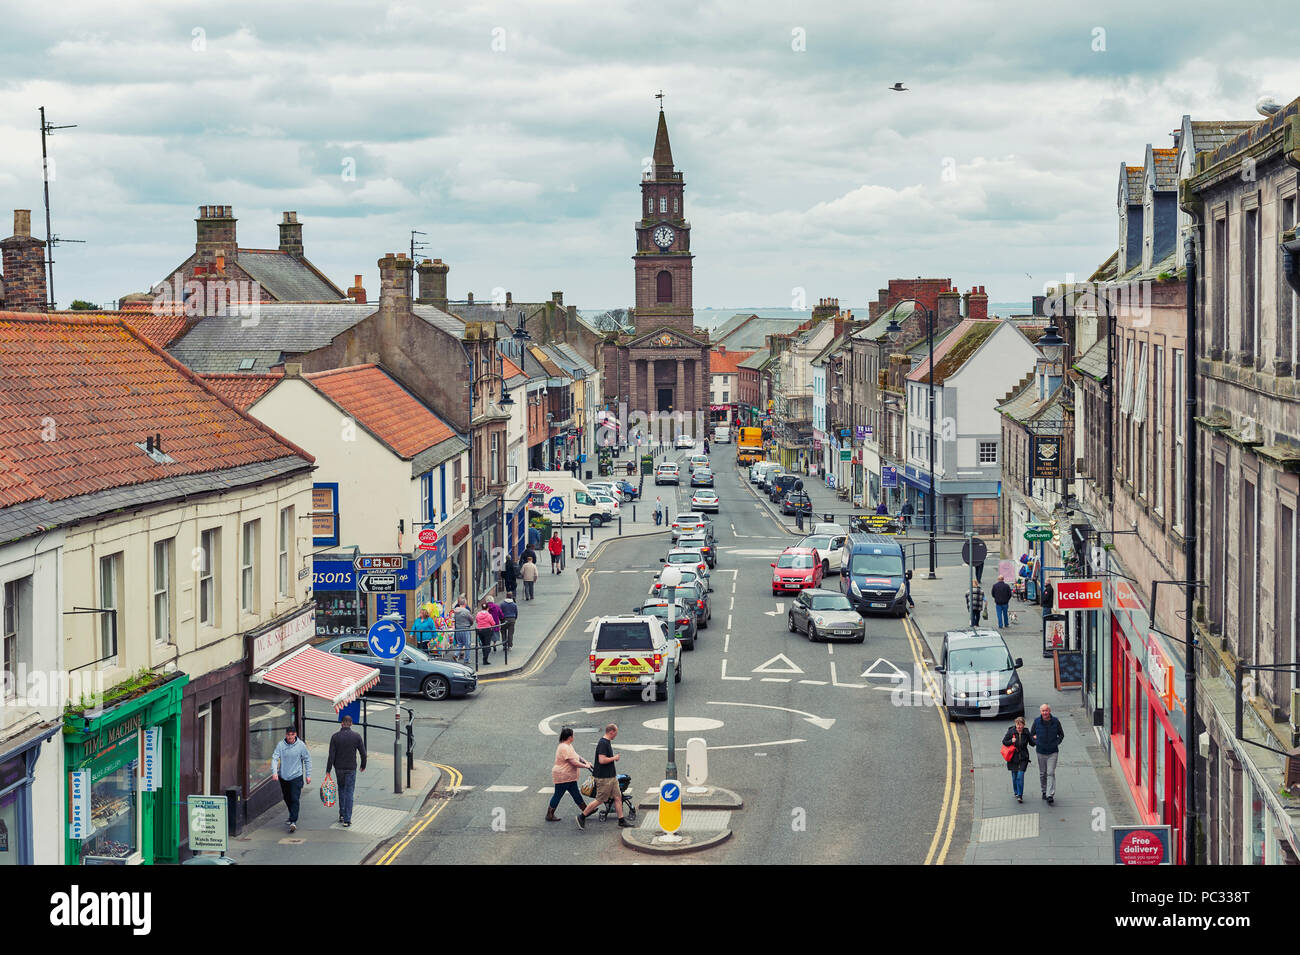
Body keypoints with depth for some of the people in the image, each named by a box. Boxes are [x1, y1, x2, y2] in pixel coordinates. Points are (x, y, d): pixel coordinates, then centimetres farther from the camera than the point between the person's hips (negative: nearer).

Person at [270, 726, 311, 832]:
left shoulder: (301, 745, -5)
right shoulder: (280, 745, -4)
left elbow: (307, 760, 4)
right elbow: (274, 758, -9)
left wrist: (308, 775, 3)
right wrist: (274, 772, -24)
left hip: (296, 776, -3)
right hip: (283, 776, 3)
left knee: (295, 799, -12)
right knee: (287, 798, 15)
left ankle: (293, 821, -14)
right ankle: (292, 815, 37)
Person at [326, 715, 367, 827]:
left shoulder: (335, 737, -6)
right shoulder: (356, 736, -7)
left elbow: (331, 755, -8)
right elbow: (363, 753, -3)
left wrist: (328, 771, -4)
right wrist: (363, 766, 13)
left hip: (339, 768, 2)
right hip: (351, 768, -2)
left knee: (341, 789, 22)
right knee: (349, 793, 1)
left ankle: (342, 815, 25)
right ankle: (347, 820, -3)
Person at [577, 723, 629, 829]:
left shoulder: (607, 742, 12)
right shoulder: (603, 743, -20)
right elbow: (602, 760, -28)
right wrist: (614, 758, -15)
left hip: (611, 777, 10)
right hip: (603, 778, -10)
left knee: (618, 797, 8)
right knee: (600, 800, -2)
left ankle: (621, 822, 11)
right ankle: (582, 817, 10)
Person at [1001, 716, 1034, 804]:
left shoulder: (1026, 733, -2)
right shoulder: (1011, 731, -6)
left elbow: (1031, 743, 6)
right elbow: (1004, 742, 0)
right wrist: (1011, 741, -18)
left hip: (1023, 758, -1)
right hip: (1013, 757, 1)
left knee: (1020, 776, -10)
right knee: (1014, 776, 9)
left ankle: (1020, 796, -5)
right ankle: (1016, 792, 31)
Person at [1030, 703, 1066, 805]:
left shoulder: (1055, 721, -6)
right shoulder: (1037, 722, -4)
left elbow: (1061, 735, 8)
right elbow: (1031, 735, 9)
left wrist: (1056, 743, -6)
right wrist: (1036, 743, -7)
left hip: (1053, 752, -2)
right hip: (1041, 752, 2)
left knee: (1051, 773, -9)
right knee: (1042, 773, 11)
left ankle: (1050, 795, -13)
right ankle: (1044, 791, 30)